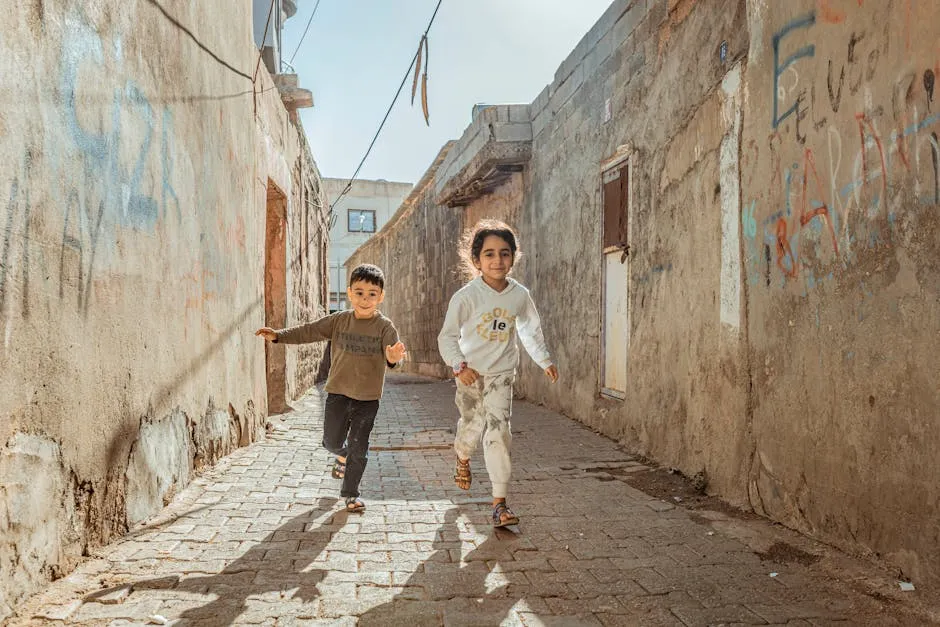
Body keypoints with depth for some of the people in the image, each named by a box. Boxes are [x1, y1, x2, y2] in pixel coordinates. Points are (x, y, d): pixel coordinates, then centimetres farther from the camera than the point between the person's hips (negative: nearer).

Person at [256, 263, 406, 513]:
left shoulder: (385, 326, -9)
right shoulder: (339, 320, -2)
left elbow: (393, 351, -20)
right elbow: (309, 331, 1)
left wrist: (393, 358, -44)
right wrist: (278, 335, -8)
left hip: (367, 398, -2)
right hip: (338, 392, 2)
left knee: (359, 448, 3)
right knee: (331, 440, 9)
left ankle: (350, 492, 20)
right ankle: (342, 455, 45)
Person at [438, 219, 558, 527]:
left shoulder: (520, 294, -4)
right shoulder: (466, 296, -13)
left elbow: (531, 330, 14)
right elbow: (447, 336, -7)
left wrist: (545, 360, 18)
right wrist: (459, 366, -19)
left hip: (501, 374, 1)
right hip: (470, 373, -1)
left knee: (498, 432, -9)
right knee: (472, 426, 12)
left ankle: (499, 503, -4)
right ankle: (462, 459, 50)